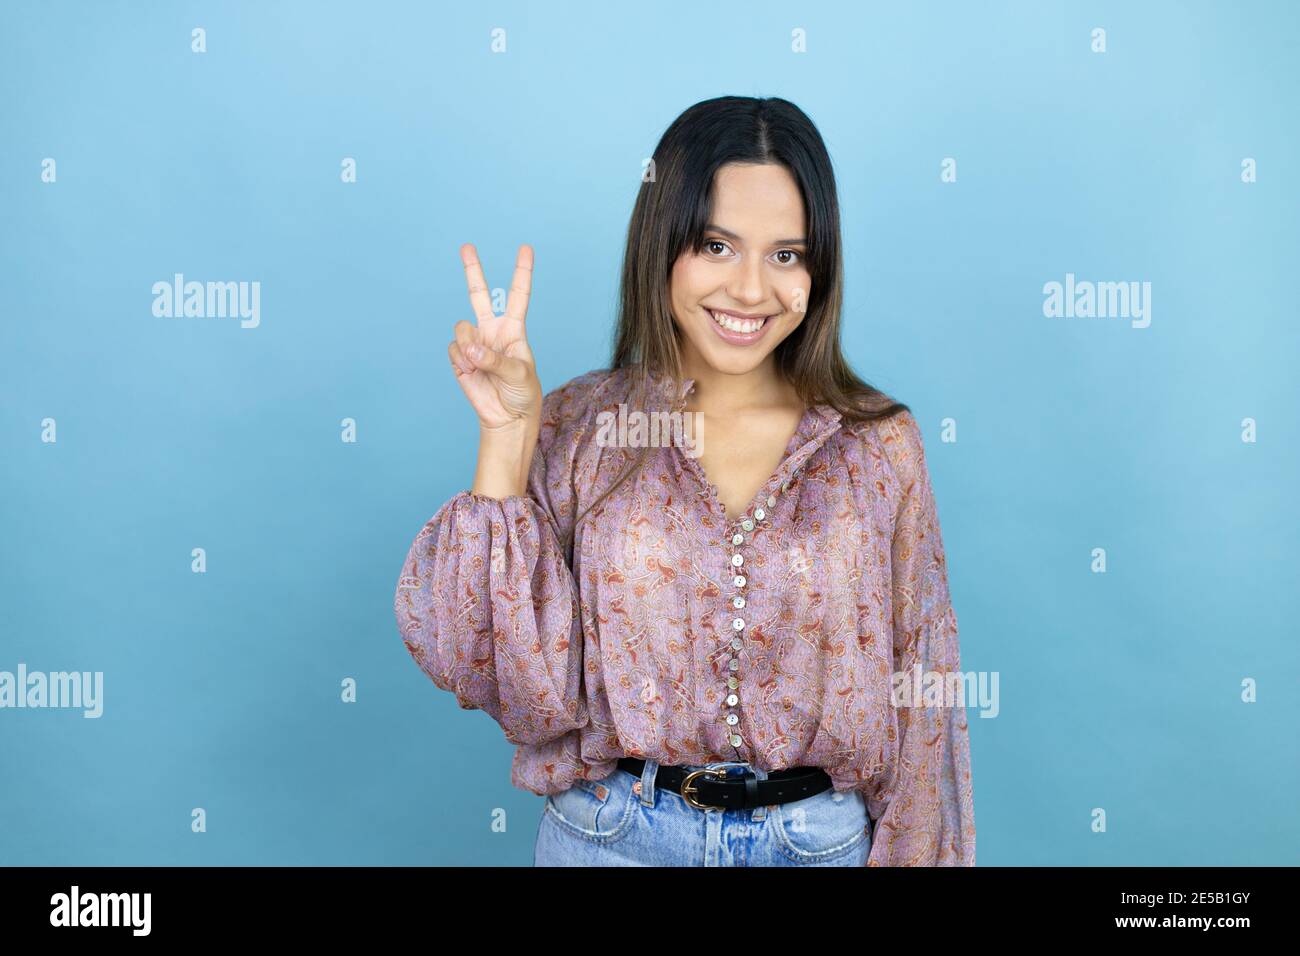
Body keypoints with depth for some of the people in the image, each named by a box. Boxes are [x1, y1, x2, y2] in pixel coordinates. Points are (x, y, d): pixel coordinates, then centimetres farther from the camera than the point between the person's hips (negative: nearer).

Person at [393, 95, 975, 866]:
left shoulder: (880, 446, -6)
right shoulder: (578, 428, -7)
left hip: (823, 839, 1)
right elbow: (517, 679, -12)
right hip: (613, 833, 0)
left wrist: (915, 855, -2)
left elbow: (920, 695, -1)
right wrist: (506, 438, -17)